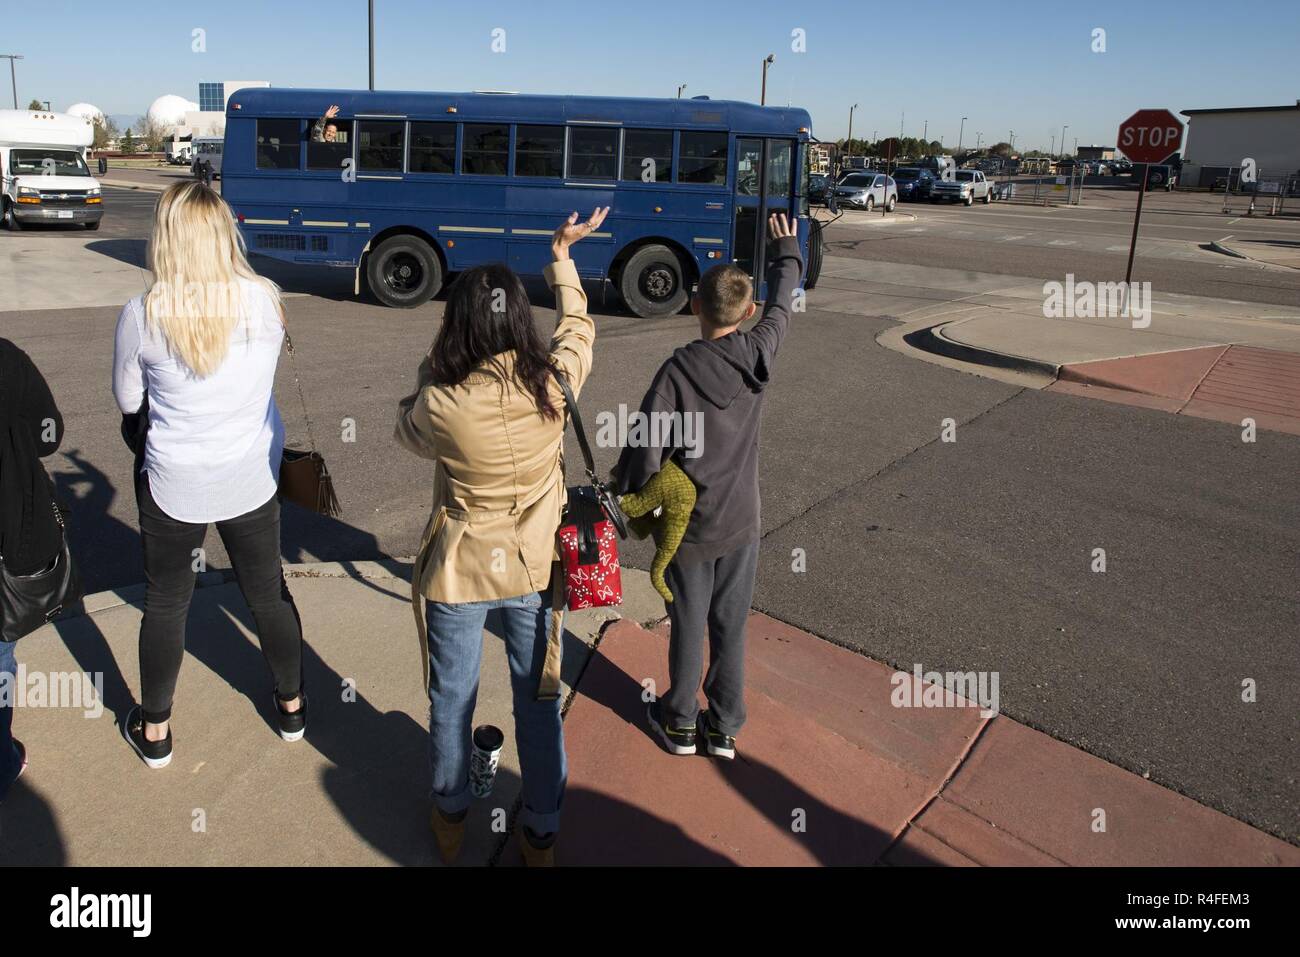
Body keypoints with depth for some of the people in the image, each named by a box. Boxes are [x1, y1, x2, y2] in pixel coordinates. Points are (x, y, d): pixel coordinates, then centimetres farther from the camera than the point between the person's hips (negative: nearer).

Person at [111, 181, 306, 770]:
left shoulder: (143, 314, -17)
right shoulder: (266, 299, -13)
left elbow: (128, 400, -2)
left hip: (173, 484, -2)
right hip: (252, 478, 2)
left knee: (165, 603, 16)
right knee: (268, 591, 19)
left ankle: (154, 730, 32)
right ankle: (291, 705, 37)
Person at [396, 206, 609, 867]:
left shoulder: (440, 404, -23)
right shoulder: (552, 385, -16)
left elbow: (407, 431, 2)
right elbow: (577, 328, 7)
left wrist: (431, 371, 6)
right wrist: (562, 258, 20)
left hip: (458, 573, -1)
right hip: (535, 570, 2)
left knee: (451, 701, 21)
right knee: (539, 703, 17)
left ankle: (450, 819, 43)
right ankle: (541, 836, 34)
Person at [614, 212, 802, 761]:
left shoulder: (678, 370, -20)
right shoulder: (759, 354, -10)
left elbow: (646, 446, -22)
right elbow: (781, 306, 11)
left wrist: (629, 491, -3)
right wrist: (786, 253, 28)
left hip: (687, 526, -2)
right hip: (741, 523, 3)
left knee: (687, 627, 14)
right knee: (730, 628, 15)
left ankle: (681, 723, 31)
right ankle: (725, 728, 28)